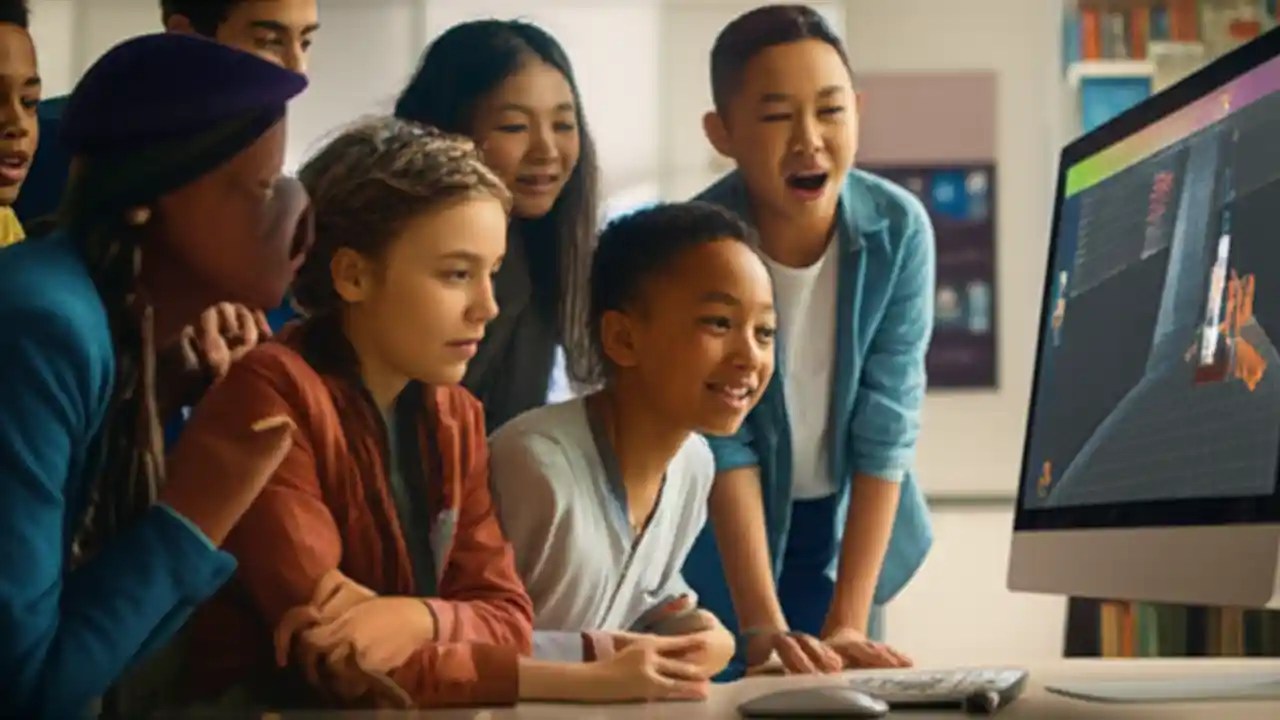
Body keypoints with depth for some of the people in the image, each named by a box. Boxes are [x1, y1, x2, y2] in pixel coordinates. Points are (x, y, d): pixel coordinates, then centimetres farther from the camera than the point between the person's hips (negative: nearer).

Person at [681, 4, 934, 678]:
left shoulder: (898, 228, -20)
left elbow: (886, 428, -20)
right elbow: (723, 443, -25)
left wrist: (848, 623, -24)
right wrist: (764, 628, -32)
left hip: (844, 518, 2)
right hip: (721, 530, -2)